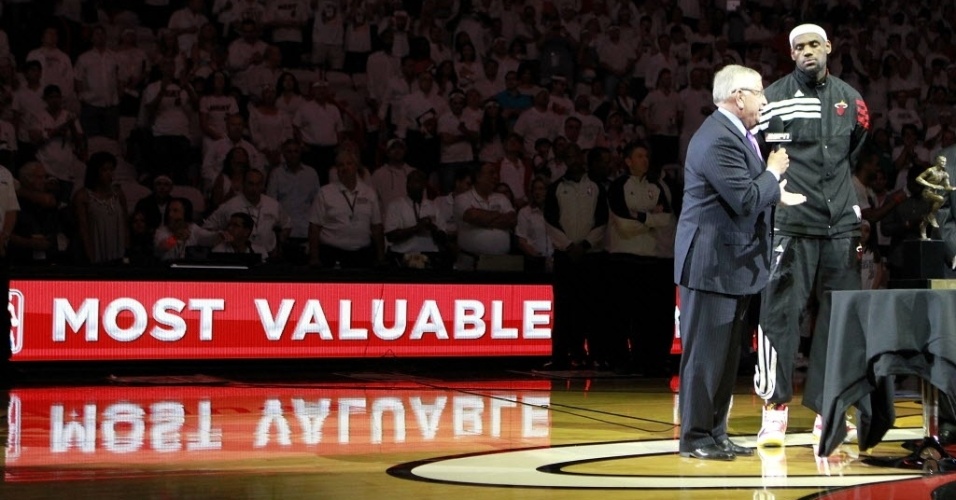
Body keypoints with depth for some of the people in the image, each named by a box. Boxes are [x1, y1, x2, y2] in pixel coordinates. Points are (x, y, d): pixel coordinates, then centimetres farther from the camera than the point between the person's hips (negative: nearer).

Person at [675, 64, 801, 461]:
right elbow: (745, 199, -23)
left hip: (733, 263, 11)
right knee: (705, 352, -4)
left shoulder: (736, 135, 14)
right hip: (711, 263, -11)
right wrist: (773, 173, -9)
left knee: (726, 354, 14)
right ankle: (695, 436, 1)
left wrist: (774, 193, 7)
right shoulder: (718, 140, -20)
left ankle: (716, 433, 21)